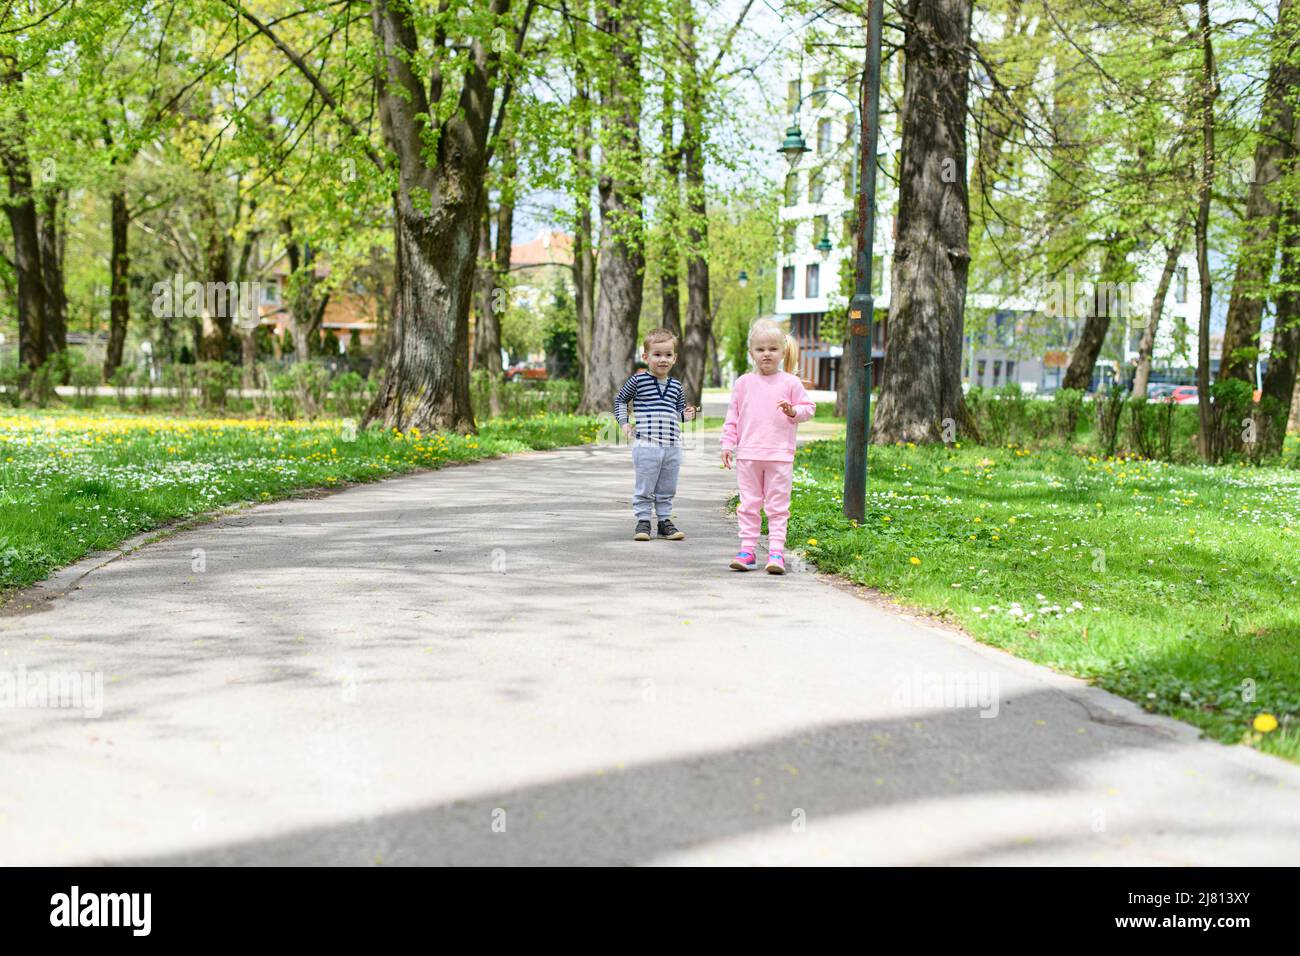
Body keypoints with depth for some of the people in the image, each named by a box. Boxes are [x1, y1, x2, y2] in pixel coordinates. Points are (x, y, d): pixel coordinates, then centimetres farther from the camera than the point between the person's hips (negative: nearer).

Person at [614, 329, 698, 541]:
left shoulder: (676, 386, 11)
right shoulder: (638, 380, -3)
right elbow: (620, 400, 9)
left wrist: (686, 415, 2)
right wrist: (624, 422, -2)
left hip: (672, 446, 4)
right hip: (646, 445, -4)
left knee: (667, 490, 12)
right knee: (644, 489, 1)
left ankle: (665, 521, 22)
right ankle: (643, 522, 11)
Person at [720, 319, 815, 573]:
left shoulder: (790, 383, 3)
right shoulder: (743, 383, 6)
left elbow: (809, 407, 8)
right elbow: (732, 416, 10)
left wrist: (793, 411, -13)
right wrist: (728, 444, 5)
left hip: (780, 456, -1)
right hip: (748, 455, 2)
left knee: (778, 505, 1)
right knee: (749, 504, 6)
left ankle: (776, 551, 3)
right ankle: (747, 549, 10)